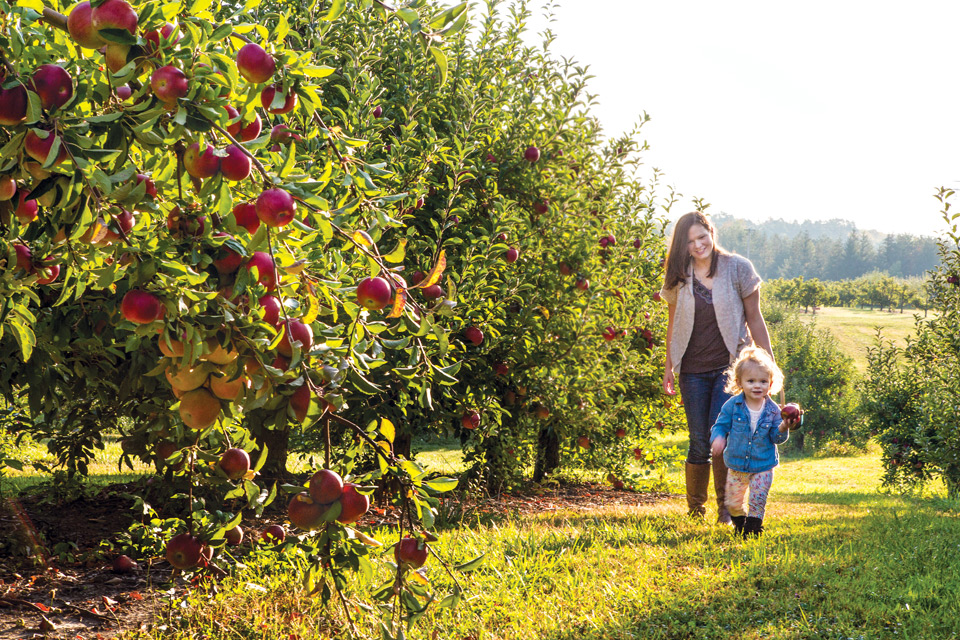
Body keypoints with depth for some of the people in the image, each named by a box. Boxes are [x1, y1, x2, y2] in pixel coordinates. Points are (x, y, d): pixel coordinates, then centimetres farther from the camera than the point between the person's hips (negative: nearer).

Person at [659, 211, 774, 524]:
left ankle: (727, 508, 0)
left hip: (730, 365, -2)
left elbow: (754, 318, 4)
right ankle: (695, 508, 19)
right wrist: (669, 365, 16)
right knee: (699, 442, 2)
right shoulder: (679, 276, 6)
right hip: (693, 370, 2)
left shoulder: (737, 268, -1)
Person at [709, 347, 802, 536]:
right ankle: (740, 522, 39)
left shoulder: (772, 410, -8)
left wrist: (783, 429, -25)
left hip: (763, 466, -1)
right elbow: (721, 425, -1)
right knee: (733, 502, 11)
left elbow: (776, 438, -4)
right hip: (736, 465, 1)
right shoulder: (733, 405, -8)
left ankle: (753, 526, 17)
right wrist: (718, 438, -21)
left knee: (758, 500, -2)